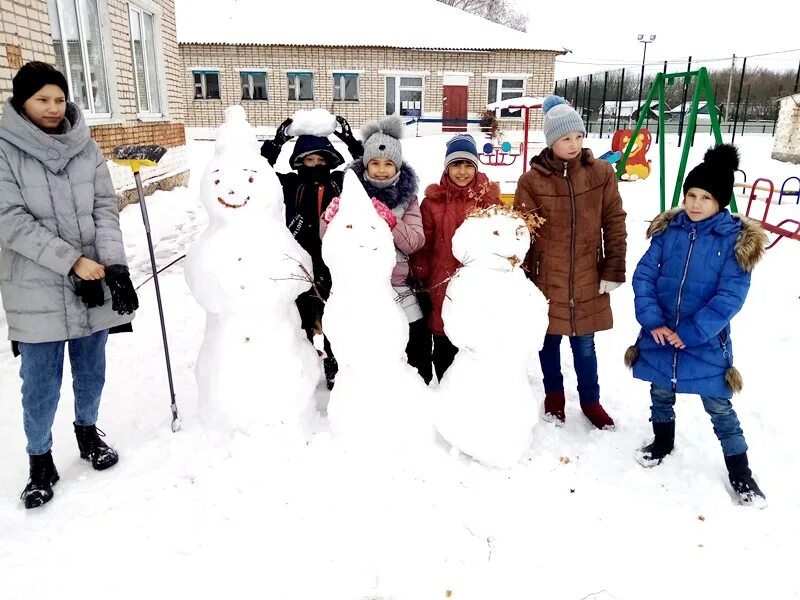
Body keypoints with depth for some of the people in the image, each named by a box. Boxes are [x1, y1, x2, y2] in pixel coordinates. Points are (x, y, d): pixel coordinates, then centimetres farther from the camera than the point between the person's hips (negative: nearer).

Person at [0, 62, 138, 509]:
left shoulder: (86, 147, 2)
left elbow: (106, 209, -1)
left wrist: (115, 264, -14)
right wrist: (73, 262, -19)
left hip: (92, 281, 3)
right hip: (37, 291, -3)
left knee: (92, 369, 16)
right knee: (41, 382, 6)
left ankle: (88, 431, 39)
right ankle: (41, 459, 25)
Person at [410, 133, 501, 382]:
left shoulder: (489, 198, 3)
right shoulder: (433, 202, 0)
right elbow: (422, 248, 2)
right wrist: (421, 283, 0)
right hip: (443, 291, 0)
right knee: (444, 350, 12)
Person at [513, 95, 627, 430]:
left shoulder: (601, 173, -3)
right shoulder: (532, 180, -9)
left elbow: (615, 224, 1)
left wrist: (613, 271, -3)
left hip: (588, 279, 1)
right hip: (546, 279, -1)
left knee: (584, 345, 14)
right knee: (549, 341, 16)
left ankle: (590, 400, 36)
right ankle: (554, 396, 38)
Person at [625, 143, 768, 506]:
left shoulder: (736, 239, -10)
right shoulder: (668, 230, -2)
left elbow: (731, 295, -14)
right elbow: (643, 276, -4)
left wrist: (691, 333, -19)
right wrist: (652, 322, -15)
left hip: (706, 342, -3)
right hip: (660, 335, 3)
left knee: (719, 406, 9)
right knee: (661, 393, 20)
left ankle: (739, 471, 28)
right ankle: (663, 442, 45)